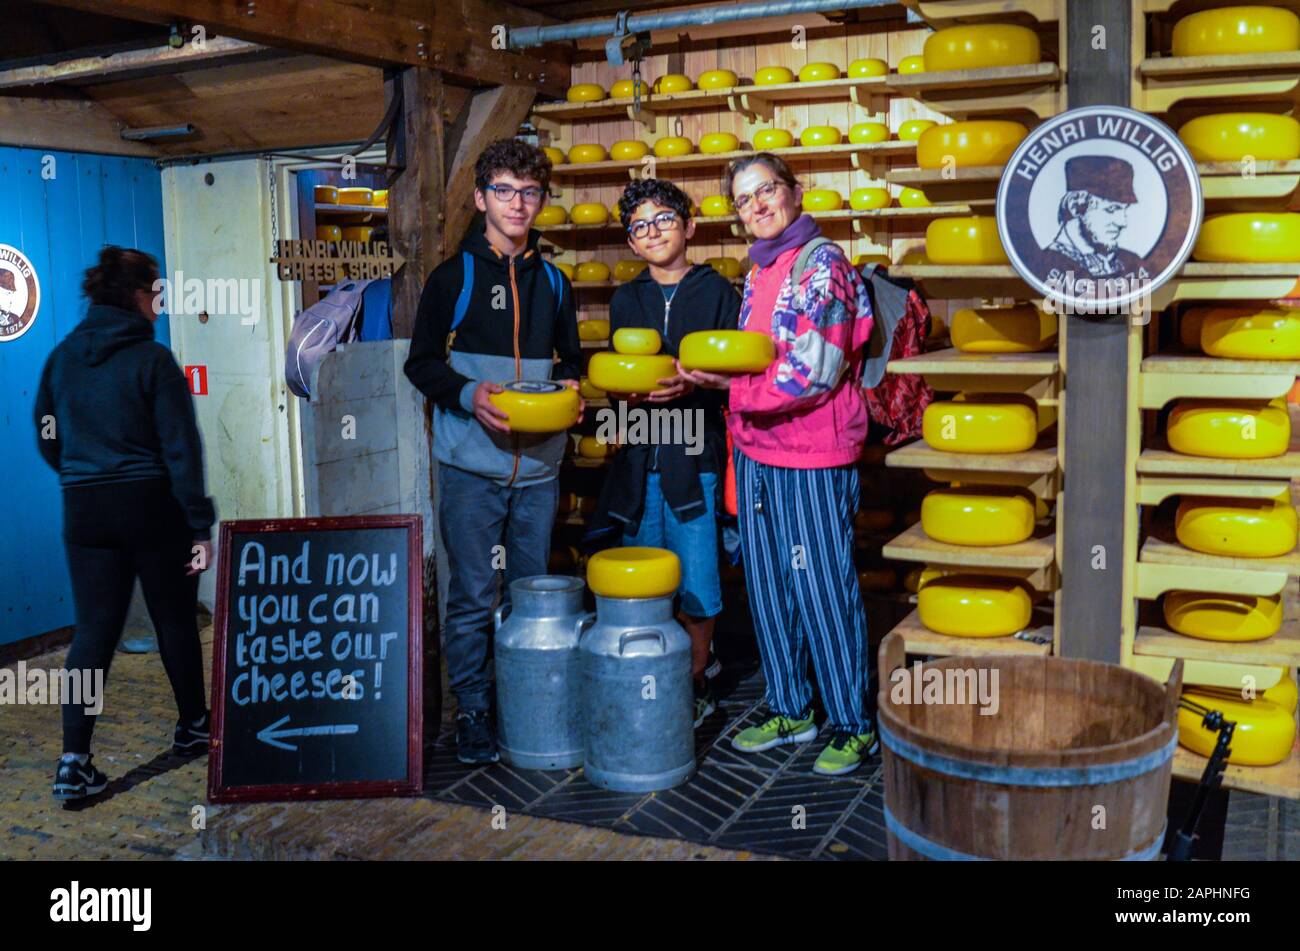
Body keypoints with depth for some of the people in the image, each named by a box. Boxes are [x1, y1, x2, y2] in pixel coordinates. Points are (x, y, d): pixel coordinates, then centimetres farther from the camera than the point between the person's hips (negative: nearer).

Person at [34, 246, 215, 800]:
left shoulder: (62, 359, 5)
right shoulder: (152, 360, -11)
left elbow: (48, 440, 13)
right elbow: (181, 448, -13)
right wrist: (200, 525, -11)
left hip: (85, 511, 4)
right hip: (152, 507, -4)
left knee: (94, 630, 5)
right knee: (175, 619, 13)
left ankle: (74, 761, -2)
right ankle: (192, 725, 30)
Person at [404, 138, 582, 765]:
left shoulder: (553, 283, 14)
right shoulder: (453, 277, 2)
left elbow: (570, 358, 22)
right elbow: (421, 362, 0)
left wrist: (568, 385, -1)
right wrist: (469, 395, -18)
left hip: (538, 467, 4)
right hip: (471, 465, -4)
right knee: (472, 597, 0)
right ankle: (473, 713, 14)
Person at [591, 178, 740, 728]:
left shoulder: (716, 291, 3)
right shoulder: (626, 301, 15)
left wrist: (691, 384, -19)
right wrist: (633, 390, -11)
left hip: (695, 454, -3)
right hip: (641, 455, 4)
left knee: (695, 580, -2)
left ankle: (696, 683, 19)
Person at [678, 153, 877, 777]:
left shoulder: (822, 264, -10)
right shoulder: (756, 275, 15)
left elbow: (816, 373, -18)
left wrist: (732, 387, -15)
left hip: (812, 459, -8)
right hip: (756, 454, 8)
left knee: (823, 590, -1)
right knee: (767, 588, 13)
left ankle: (852, 725, 14)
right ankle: (789, 709, 27)